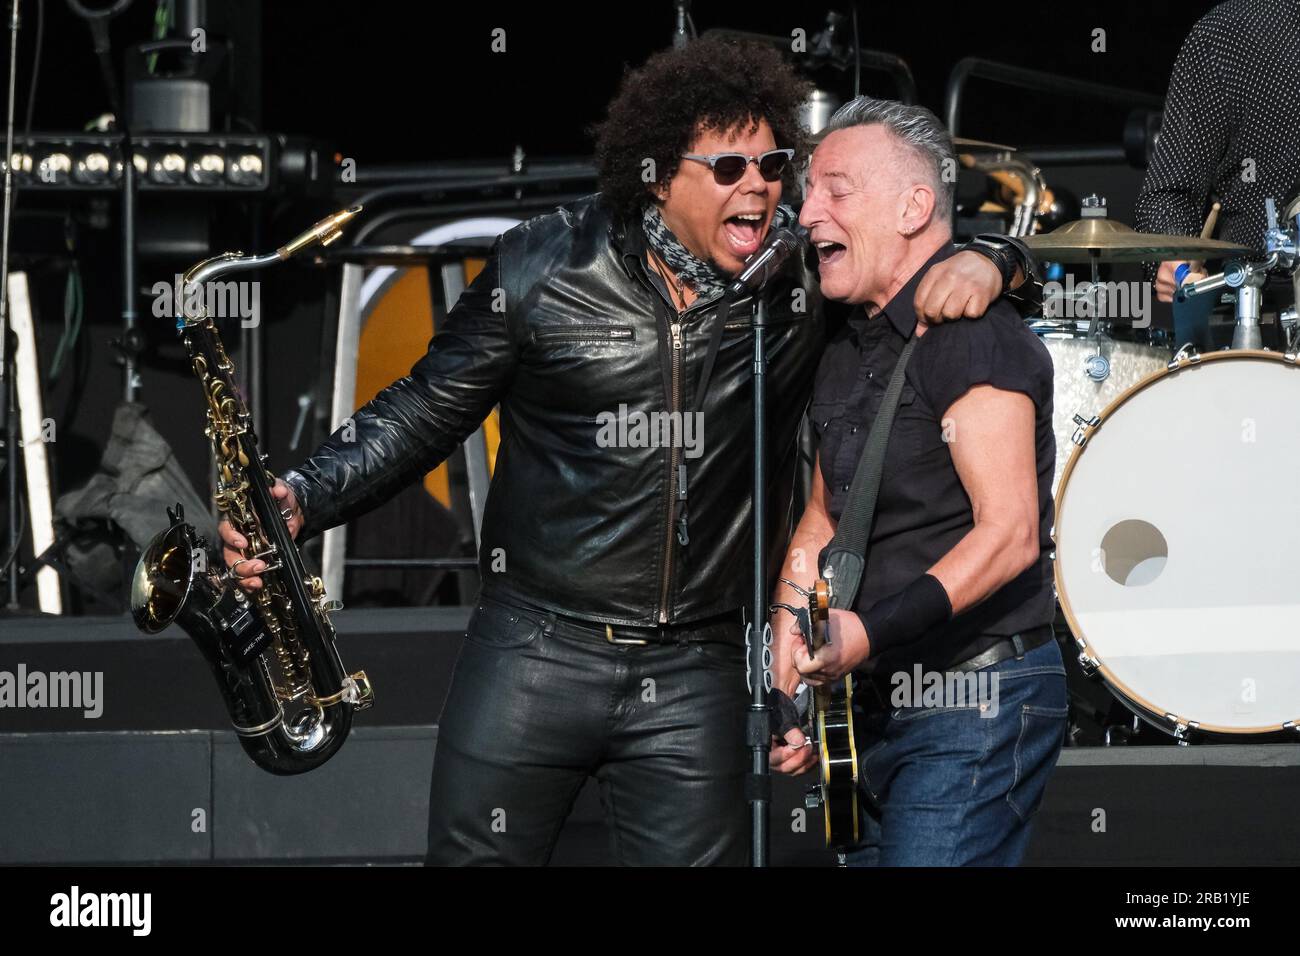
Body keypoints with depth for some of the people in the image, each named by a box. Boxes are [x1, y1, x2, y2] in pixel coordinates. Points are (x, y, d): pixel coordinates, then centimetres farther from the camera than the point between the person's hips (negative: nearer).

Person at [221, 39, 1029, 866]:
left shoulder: (803, 276, -1)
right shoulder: (546, 266, -4)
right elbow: (428, 410, 3)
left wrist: (978, 263, -14)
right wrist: (304, 498, -10)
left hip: (694, 674, 1)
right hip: (535, 648, -1)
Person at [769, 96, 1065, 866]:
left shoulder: (971, 335, -13)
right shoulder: (850, 353, 16)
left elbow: (1010, 533, -22)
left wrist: (873, 630, -32)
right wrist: (793, 693, 10)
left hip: (976, 706, -9)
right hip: (881, 708, 9)